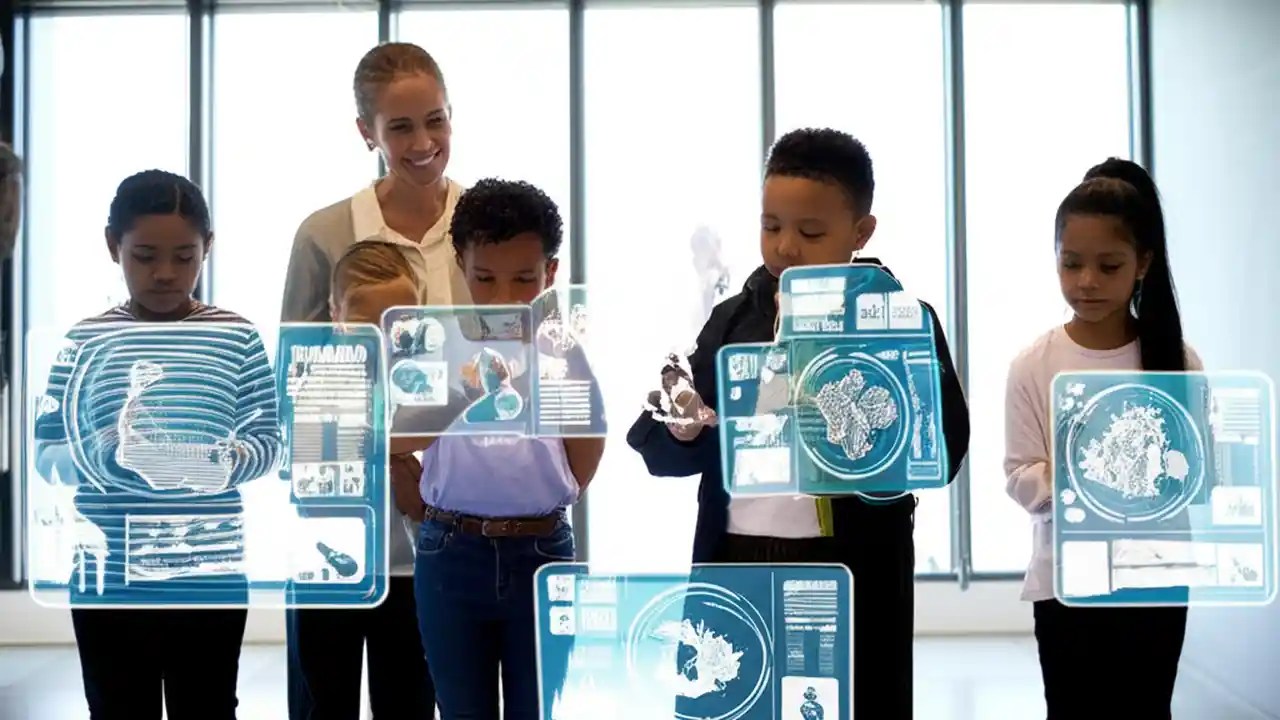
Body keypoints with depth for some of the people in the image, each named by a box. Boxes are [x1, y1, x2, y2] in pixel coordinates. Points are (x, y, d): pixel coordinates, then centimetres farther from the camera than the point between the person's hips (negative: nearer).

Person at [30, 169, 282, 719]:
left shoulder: (237, 338, 0)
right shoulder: (86, 341, 0)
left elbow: (268, 437, 2)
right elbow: (47, 454, -1)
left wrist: (231, 461, -18)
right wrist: (102, 453, -20)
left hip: (212, 577, 0)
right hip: (108, 579, 0)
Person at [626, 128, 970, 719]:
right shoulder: (733, 320, 8)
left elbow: (940, 451, -10)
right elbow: (656, 447, 7)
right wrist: (682, 430, -15)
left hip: (852, 580, -3)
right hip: (739, 570, 3)